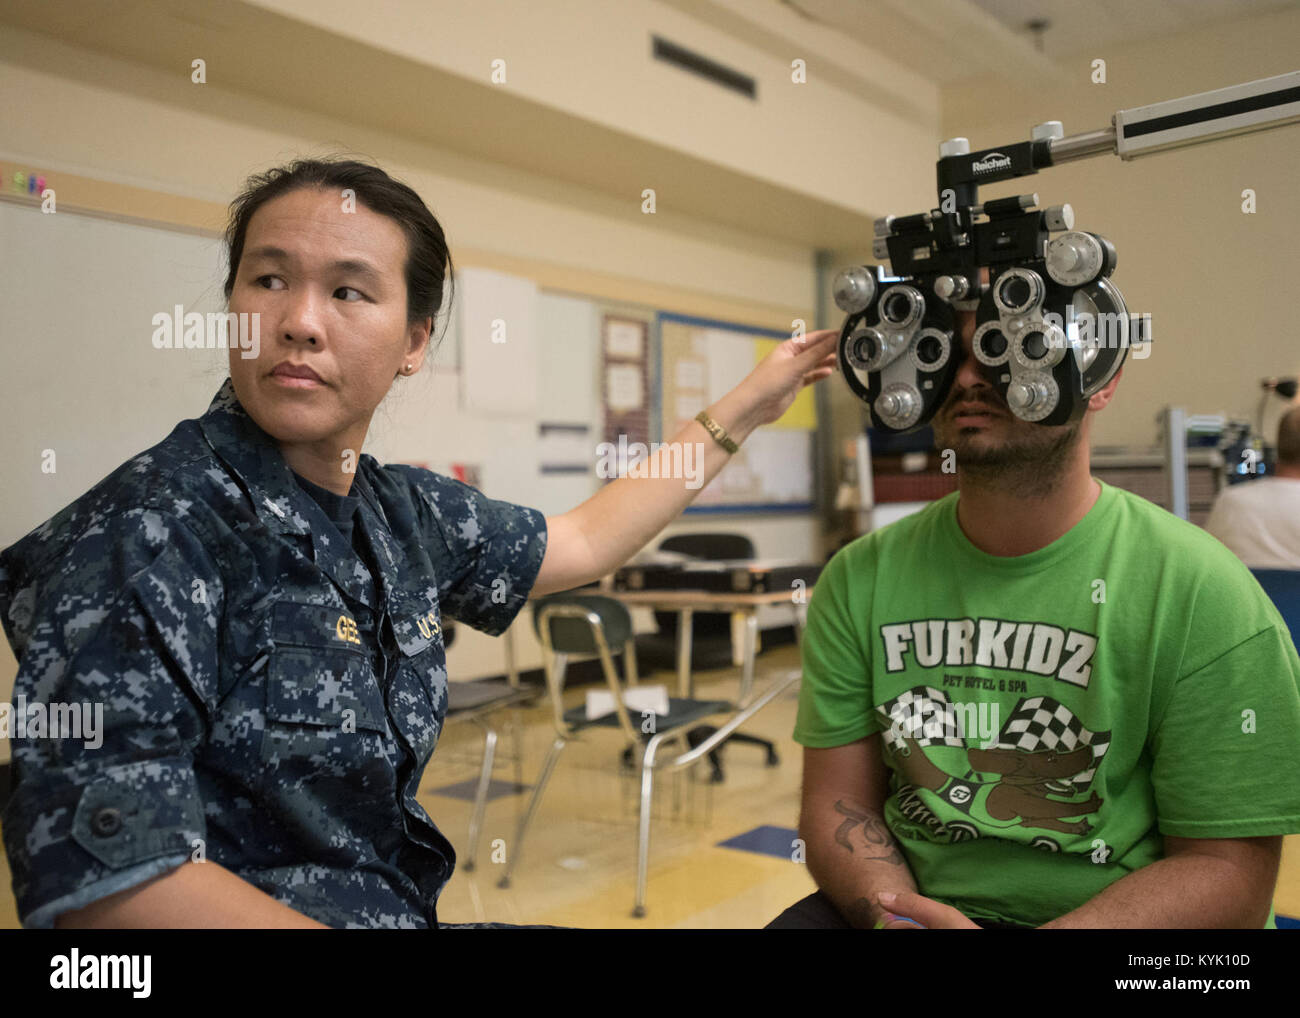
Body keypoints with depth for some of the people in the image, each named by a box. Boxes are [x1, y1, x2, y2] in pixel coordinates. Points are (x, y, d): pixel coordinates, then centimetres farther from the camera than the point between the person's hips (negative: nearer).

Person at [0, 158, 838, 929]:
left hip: (405, 905, 6)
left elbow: (587, 541, 17)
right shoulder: (148, 535, -19)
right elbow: (102, 880, -24)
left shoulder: (404, 512, 1)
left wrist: (744, 409, 21)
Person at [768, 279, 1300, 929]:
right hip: (915, 901, 2)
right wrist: (893, 911, -16)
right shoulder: (862, 579, 2)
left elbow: (1226, 869, -7)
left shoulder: (1202, 594, -7)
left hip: (1113, 917, -1)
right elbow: (838, 800, 4)